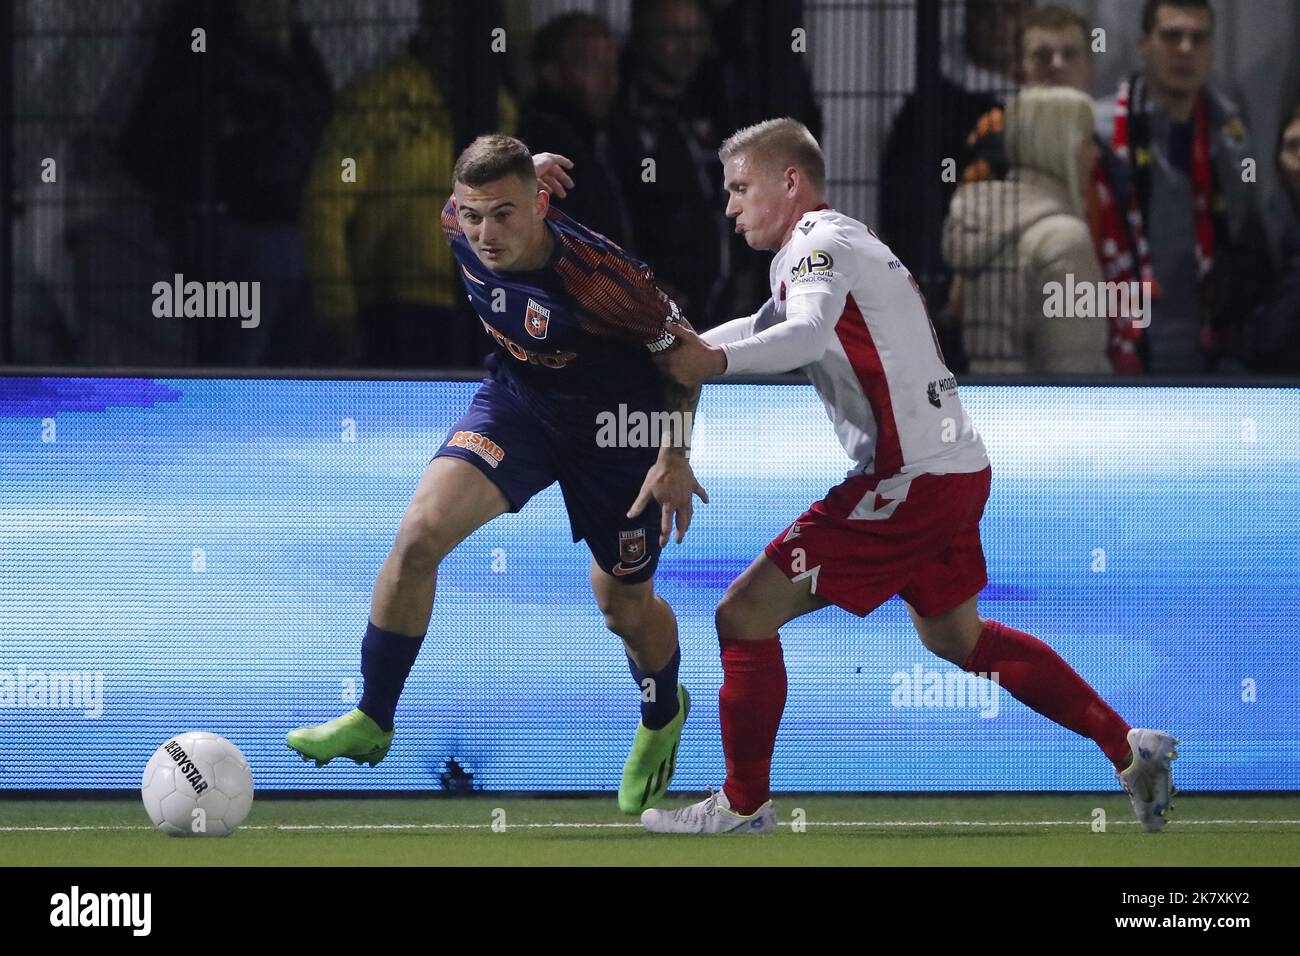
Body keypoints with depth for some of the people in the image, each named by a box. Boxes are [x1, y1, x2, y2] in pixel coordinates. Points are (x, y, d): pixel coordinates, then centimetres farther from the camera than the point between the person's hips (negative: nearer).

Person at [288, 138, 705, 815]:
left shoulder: (593, 274, -34)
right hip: (518, 400, 4)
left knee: (627, 610, 12)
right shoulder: (460, 226, -20)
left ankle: (663, 716, 48)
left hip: (617, 426, -4)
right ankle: (372, 720, -6)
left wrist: (675, 457, -17)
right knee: (421, 531, -19)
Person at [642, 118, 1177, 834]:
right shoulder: (845, 241, 21)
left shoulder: (819, 244, -9)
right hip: (958, 470, 10)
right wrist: (679, 349, 17)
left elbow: (808, 334, -30)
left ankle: (744, 803, -1)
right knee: (955, 636, 28)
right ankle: (1130, 751, 29)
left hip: (911, 480, -10)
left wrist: (715, 361, -43)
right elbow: (768, 326, 32)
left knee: (745, 614, -8)